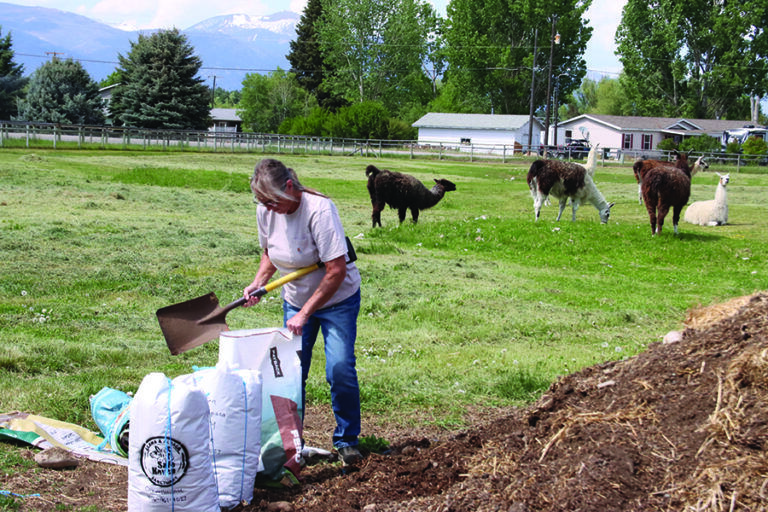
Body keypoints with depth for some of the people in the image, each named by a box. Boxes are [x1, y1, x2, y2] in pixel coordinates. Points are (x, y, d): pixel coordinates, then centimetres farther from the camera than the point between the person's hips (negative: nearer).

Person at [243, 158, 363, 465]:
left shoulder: (319, 210, -28)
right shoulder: (266, 212, -9)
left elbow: (337, 271, -28)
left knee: (340, 369, -14)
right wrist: (258, 282, -8)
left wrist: (305, 313, -26)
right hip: (295, 300, 5)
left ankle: (346, 440, 4)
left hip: (337, 298, -5)